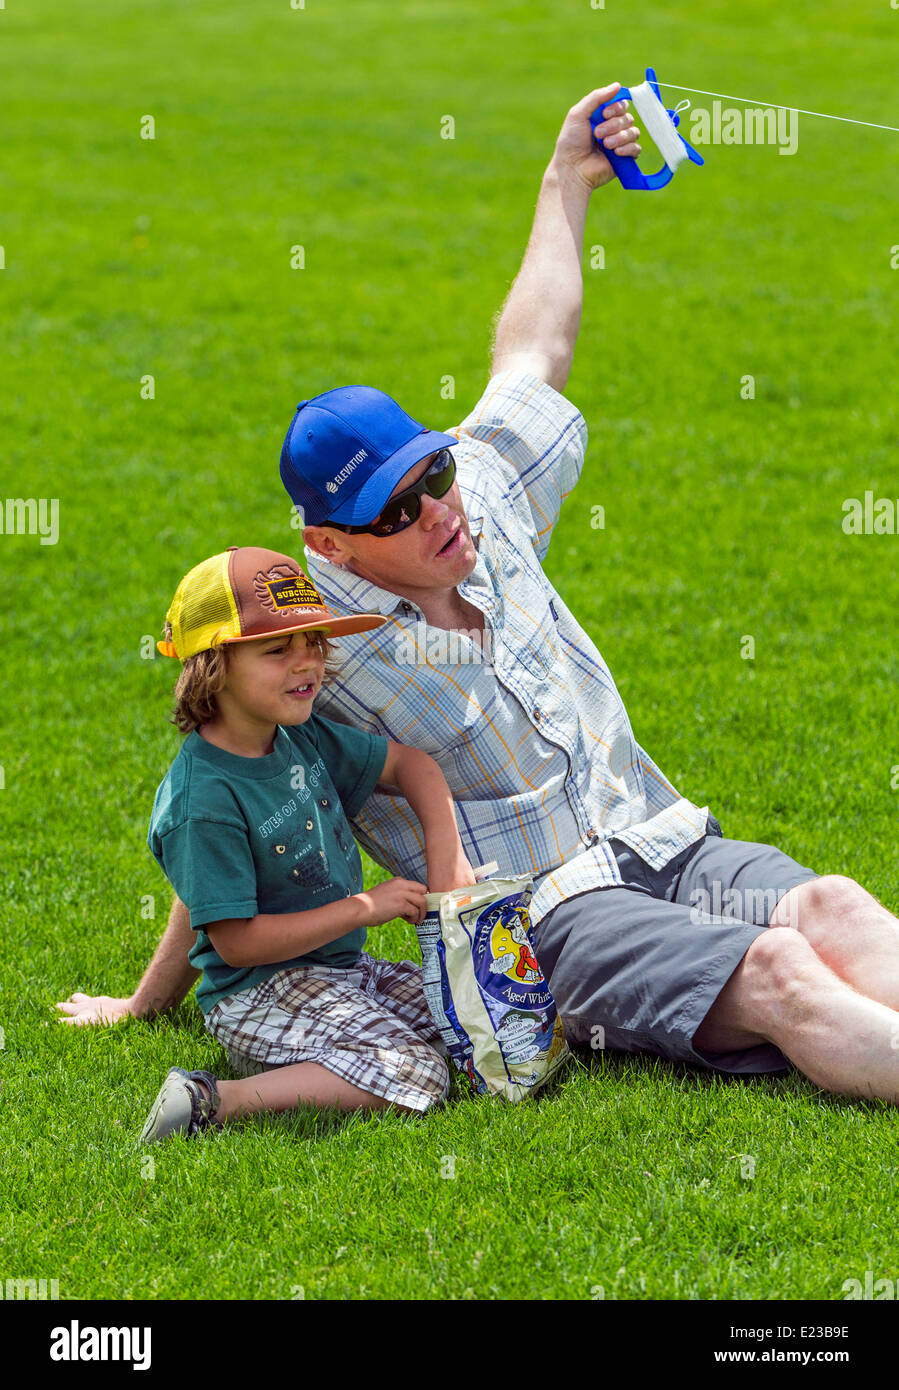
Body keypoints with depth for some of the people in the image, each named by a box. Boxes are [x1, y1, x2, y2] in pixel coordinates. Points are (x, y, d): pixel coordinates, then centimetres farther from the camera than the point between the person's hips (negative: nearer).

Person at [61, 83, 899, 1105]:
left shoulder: (485, 495, 9)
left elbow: (531, 352, 26)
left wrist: (566, 181, 32)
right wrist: (147, 1004, 8)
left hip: (669, 849, 6)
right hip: (549, 922, -6)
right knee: (776, 974, -31)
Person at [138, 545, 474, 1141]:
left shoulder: (303, 736, 2)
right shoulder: (202, 800, -24)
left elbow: (408, 762, 16)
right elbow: (237, 941, -24)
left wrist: (447, 856, 0)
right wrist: (365, 907, -19)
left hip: (342, 967, 9)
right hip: (259, 995, -9)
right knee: (417, 1075, -24)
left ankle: (293, 1063, 7)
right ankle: (216, 1102, -22)